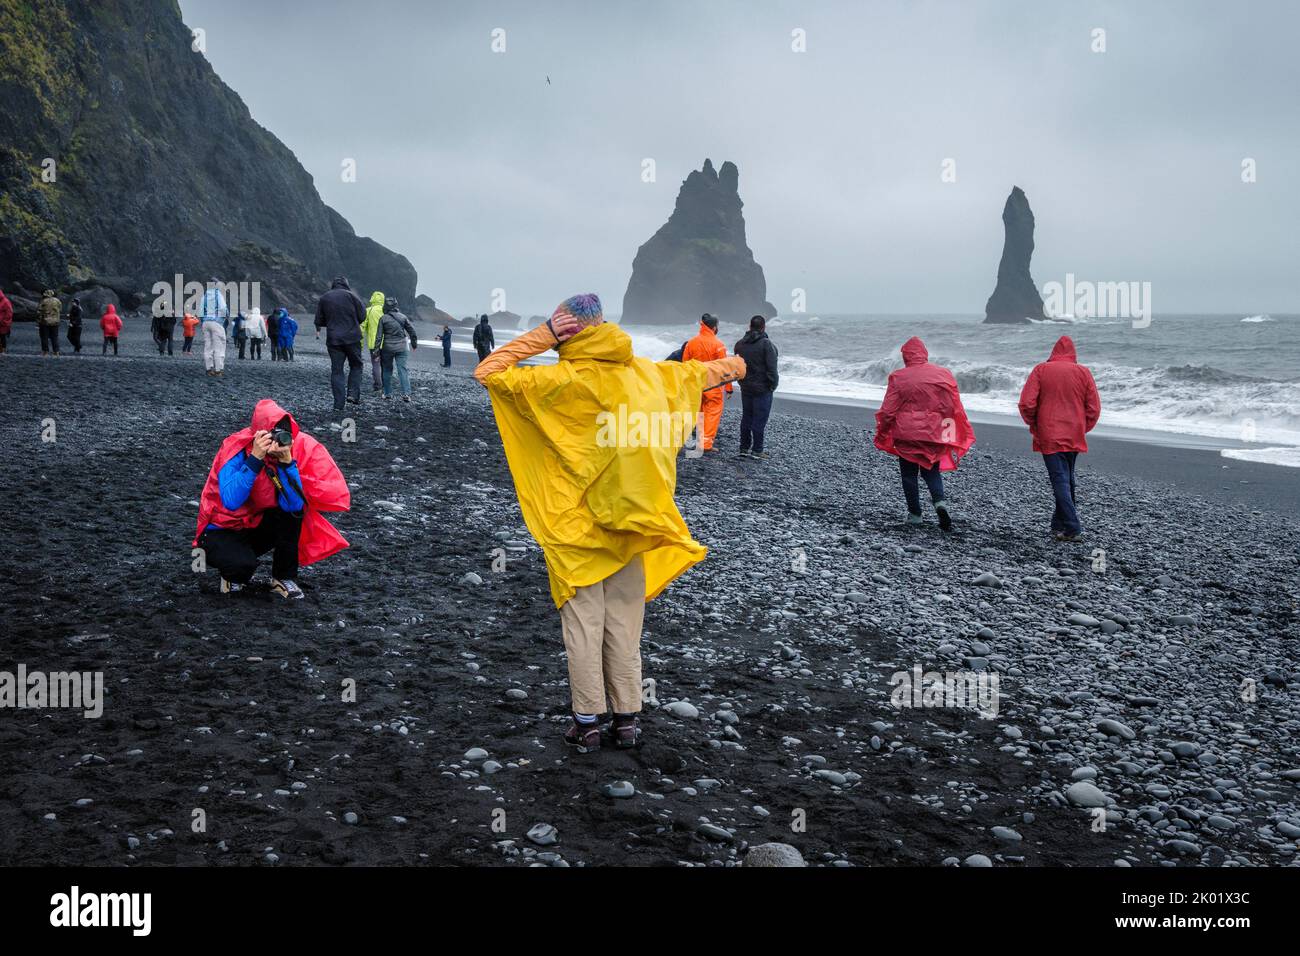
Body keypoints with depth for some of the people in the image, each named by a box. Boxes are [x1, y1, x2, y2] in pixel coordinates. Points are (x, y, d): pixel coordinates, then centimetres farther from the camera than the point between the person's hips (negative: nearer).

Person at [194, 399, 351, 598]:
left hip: (257, 525, 4)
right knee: (243, 565, -33)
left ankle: (284, 578, -6)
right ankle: (234, 574, 6)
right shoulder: (235, 450, -25)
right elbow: (231, 502, -40)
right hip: (223, 529, -4)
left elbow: (294, 504, -27)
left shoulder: (296, 448, -15)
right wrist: (255, 458, -42)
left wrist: (287, 461, -36)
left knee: (292, 509, -25)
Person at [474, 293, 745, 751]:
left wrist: (541, 335, -9)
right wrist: (730, 367, 40)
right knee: (625, 627, 12)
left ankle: (587, 723, 9)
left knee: (583, 625, 4)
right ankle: (626, 719, 17)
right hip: (633, 524, 4)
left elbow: (487, 372, -11)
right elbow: (698, 371, 20)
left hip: (576, 525, -4)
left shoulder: (560, 380, -14)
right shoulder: (649, 373, 2)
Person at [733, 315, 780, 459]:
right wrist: (773, 384, -7)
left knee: (746, 417, 14)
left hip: (745, 388, 6)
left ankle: (744, 448, 17)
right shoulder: (766, 344, -15)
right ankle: (757, 450, 0)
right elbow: (771, 367, -17)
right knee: (760, 419, -2)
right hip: (762, 388, -6)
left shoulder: (740, 344, 6)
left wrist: (741, 382, 15)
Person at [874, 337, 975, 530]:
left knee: (909, 474, 12)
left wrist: (881, 434, 7)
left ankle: (915, 514, 12)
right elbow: (954, 408, 3)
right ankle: (940, 501, -9)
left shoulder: (899, 378, -9)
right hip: (934, 434, 3)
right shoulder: (943, 374, -1)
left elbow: (887, 411, -7)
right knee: (932, 470, 16)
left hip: (906, 434, -2)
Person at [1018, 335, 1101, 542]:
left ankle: (1072, 529, -12)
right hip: (1075, 437, 3)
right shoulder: (1083, 372, 2)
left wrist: (1033, 424, 9)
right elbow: (1094, 408, 2)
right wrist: (1082, 429, 16)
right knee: (1068, 479, 16)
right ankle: (1060, 524, 23)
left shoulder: (1041, 370, -4)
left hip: (1049, 437, -3)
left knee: (1060, 480, -4)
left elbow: (1026, 404, -8)